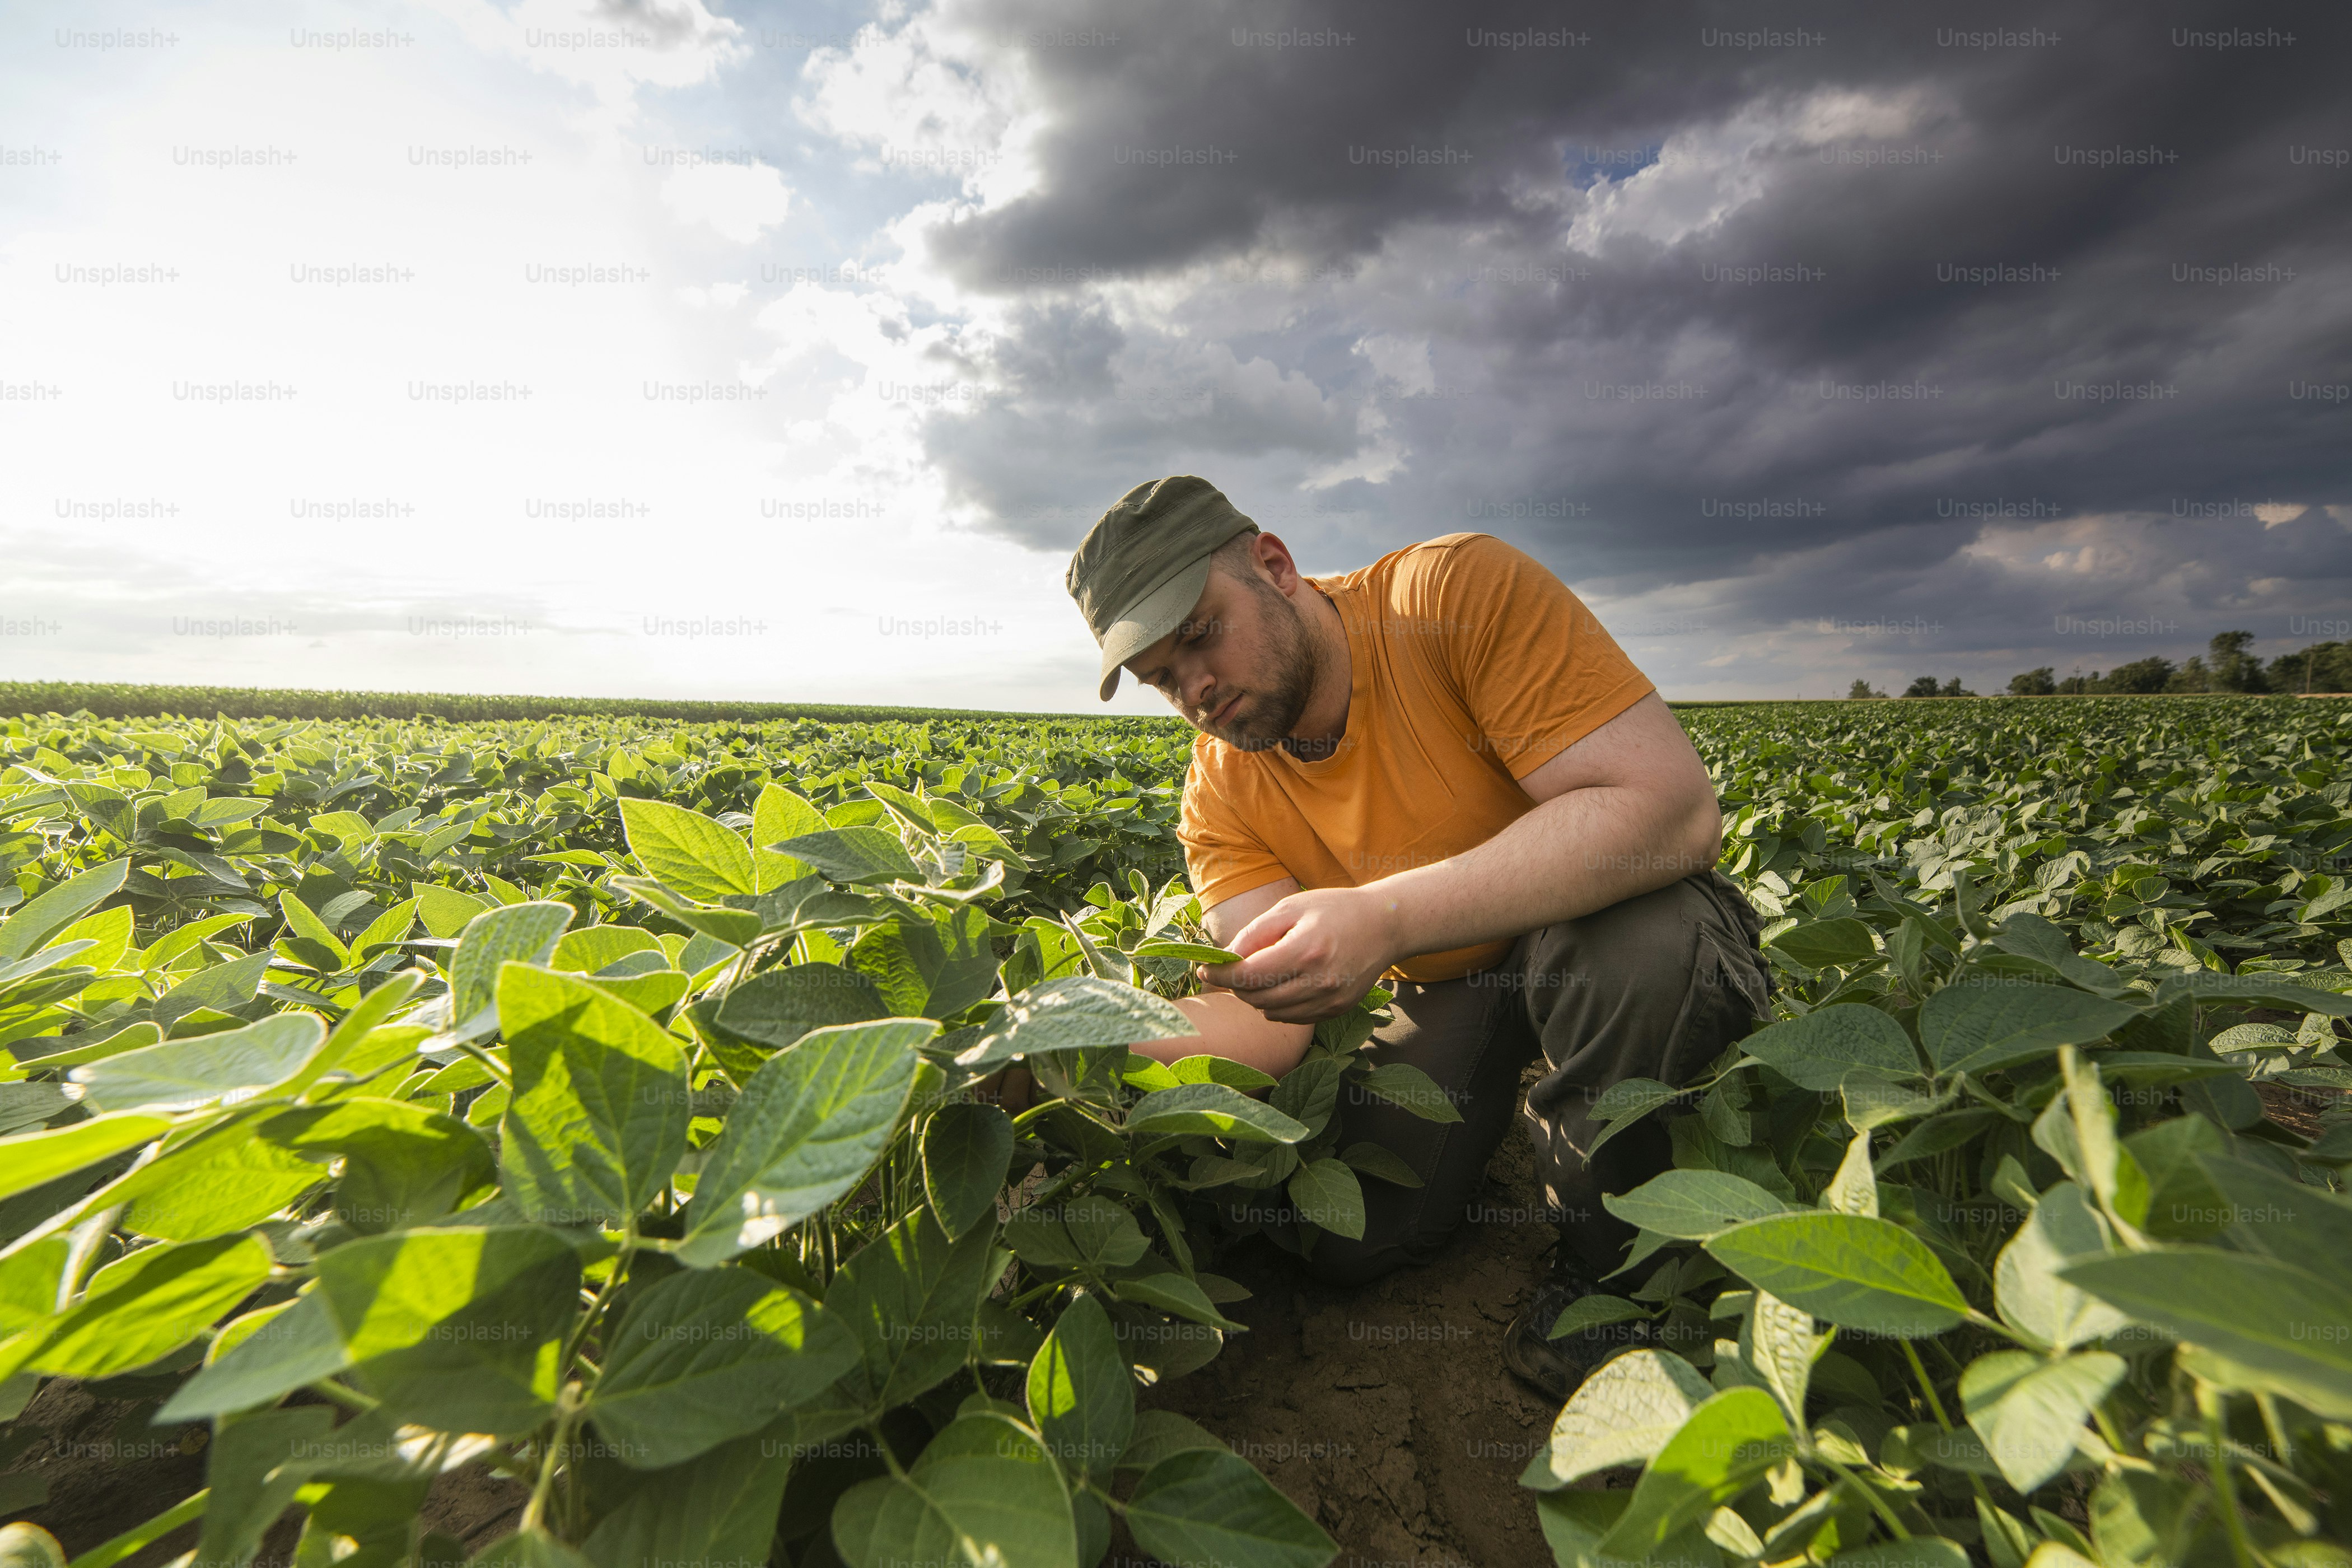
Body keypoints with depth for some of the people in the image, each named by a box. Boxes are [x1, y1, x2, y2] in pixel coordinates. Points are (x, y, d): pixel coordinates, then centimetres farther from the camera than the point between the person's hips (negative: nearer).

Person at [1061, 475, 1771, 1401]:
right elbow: (1272, 1016, -18)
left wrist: (1386, 917, -43)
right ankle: (1492, 1125, 23)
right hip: (1447, 989, 4)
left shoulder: (1461, 591, -26)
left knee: (1638, 948, -38)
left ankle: (1600, 1261, -8)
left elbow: (1675, 810, -33)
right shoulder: (1220, 800, -11)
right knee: (1341, 1242, -10)